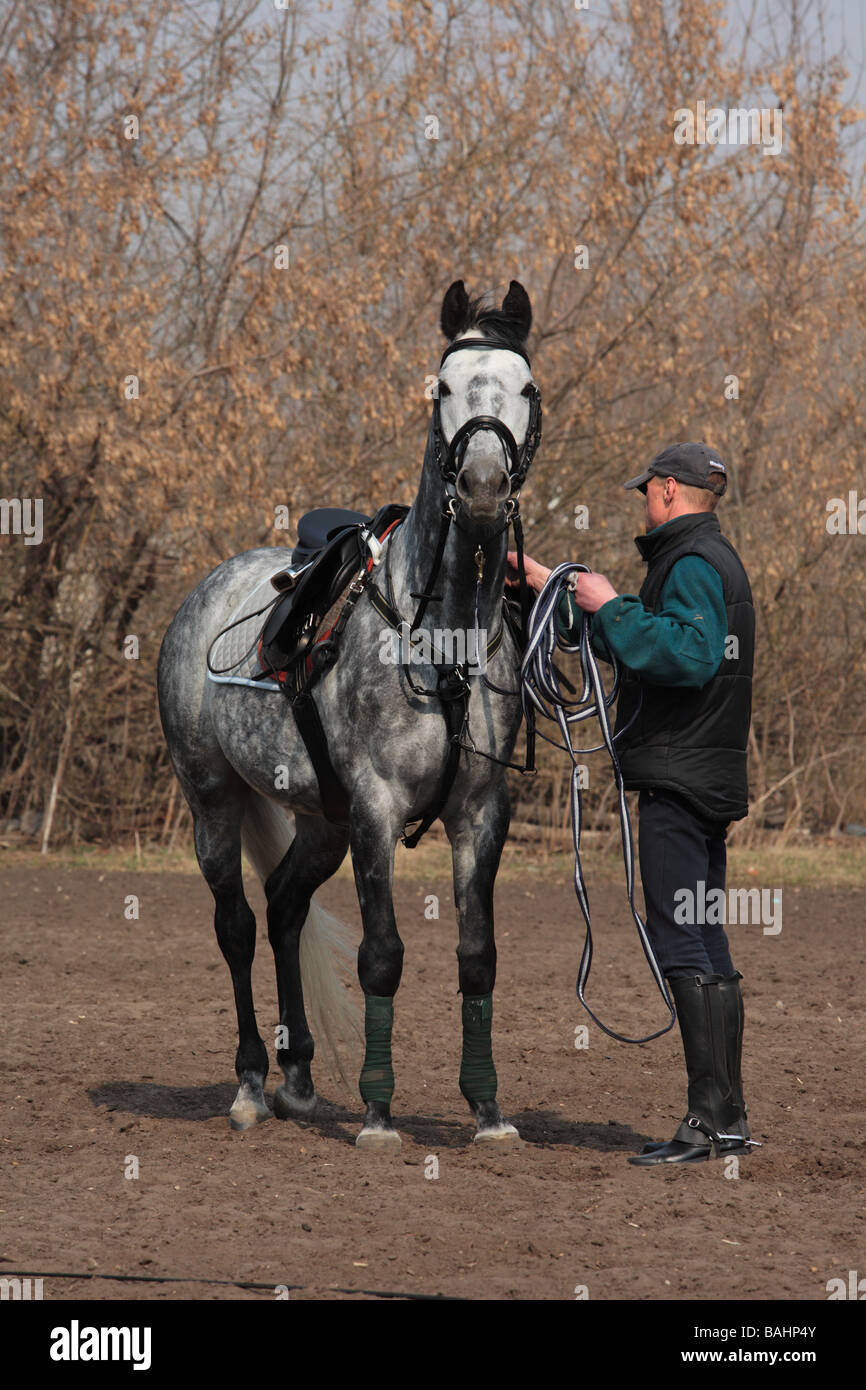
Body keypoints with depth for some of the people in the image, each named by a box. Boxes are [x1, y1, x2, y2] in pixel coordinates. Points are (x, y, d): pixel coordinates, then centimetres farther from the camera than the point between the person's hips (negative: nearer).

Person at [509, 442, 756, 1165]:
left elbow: (689, 653, -31)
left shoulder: (692, 564, -13)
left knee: (682, 943, -11)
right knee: (707, 945, 12)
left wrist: (612, 608, -21)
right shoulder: (713, 560, 21)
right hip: (709, 780, 10)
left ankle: (708, 1118, -13)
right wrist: (543, 581, 37)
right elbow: (623, 643, 33)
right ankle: (729, 1120, 14)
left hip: (679, 778, -10)